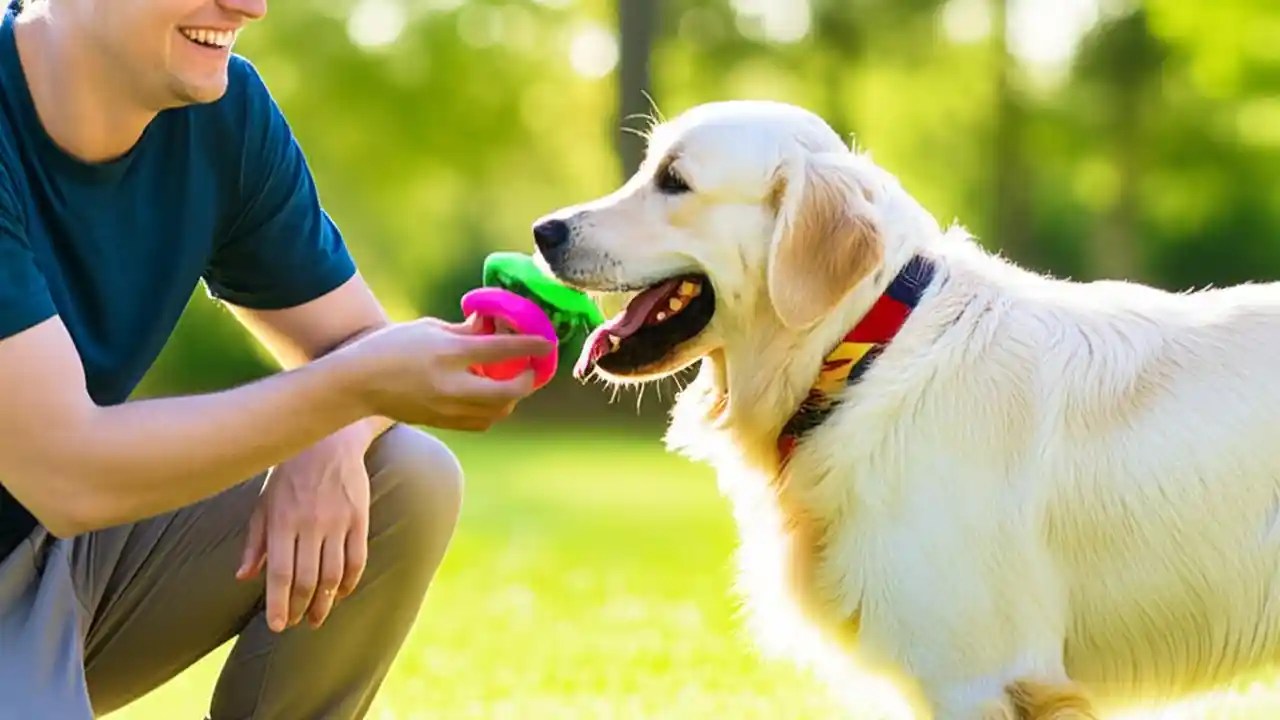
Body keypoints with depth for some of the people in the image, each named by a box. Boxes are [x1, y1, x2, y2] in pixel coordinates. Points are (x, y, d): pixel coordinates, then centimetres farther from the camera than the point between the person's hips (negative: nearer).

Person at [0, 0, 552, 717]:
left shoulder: (226, 113, -4)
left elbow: (358, 341, 3)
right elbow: (68, 480, -30)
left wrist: (331, 446, -21)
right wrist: (357, 386, -33)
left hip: (71, 549, 7)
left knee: (410, 483, -7)